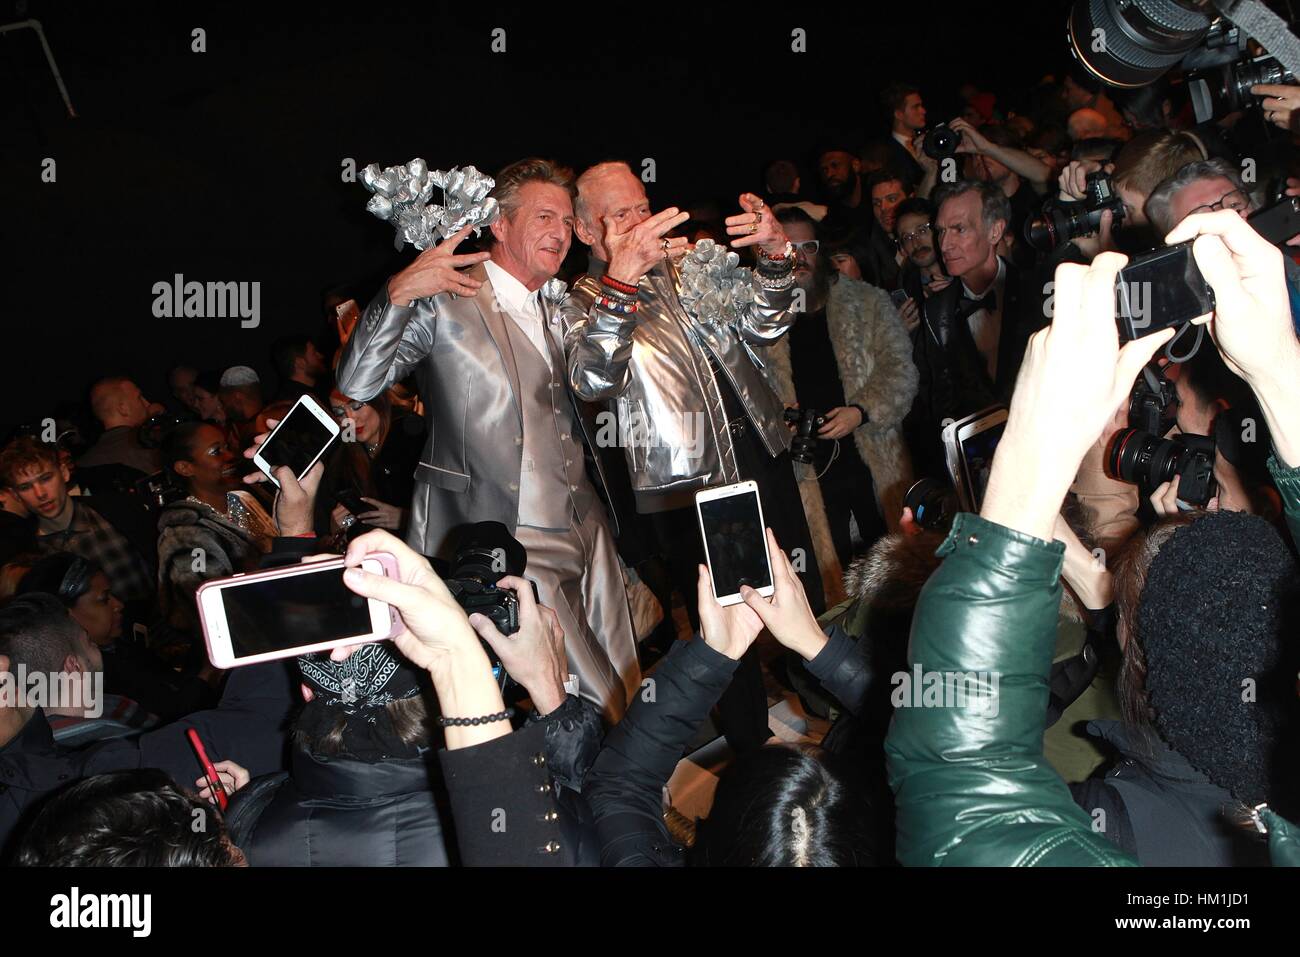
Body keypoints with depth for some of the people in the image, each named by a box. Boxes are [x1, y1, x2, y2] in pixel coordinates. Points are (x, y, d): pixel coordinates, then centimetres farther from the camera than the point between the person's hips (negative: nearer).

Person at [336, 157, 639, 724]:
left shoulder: (562, 308, 18)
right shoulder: (446, 299, -4)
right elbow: (357, 384, -13)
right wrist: (398, 292, -28)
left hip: (586, 536, 7)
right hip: (505, 544, -7)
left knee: (625, 702, 10)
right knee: (597, 710, -7)